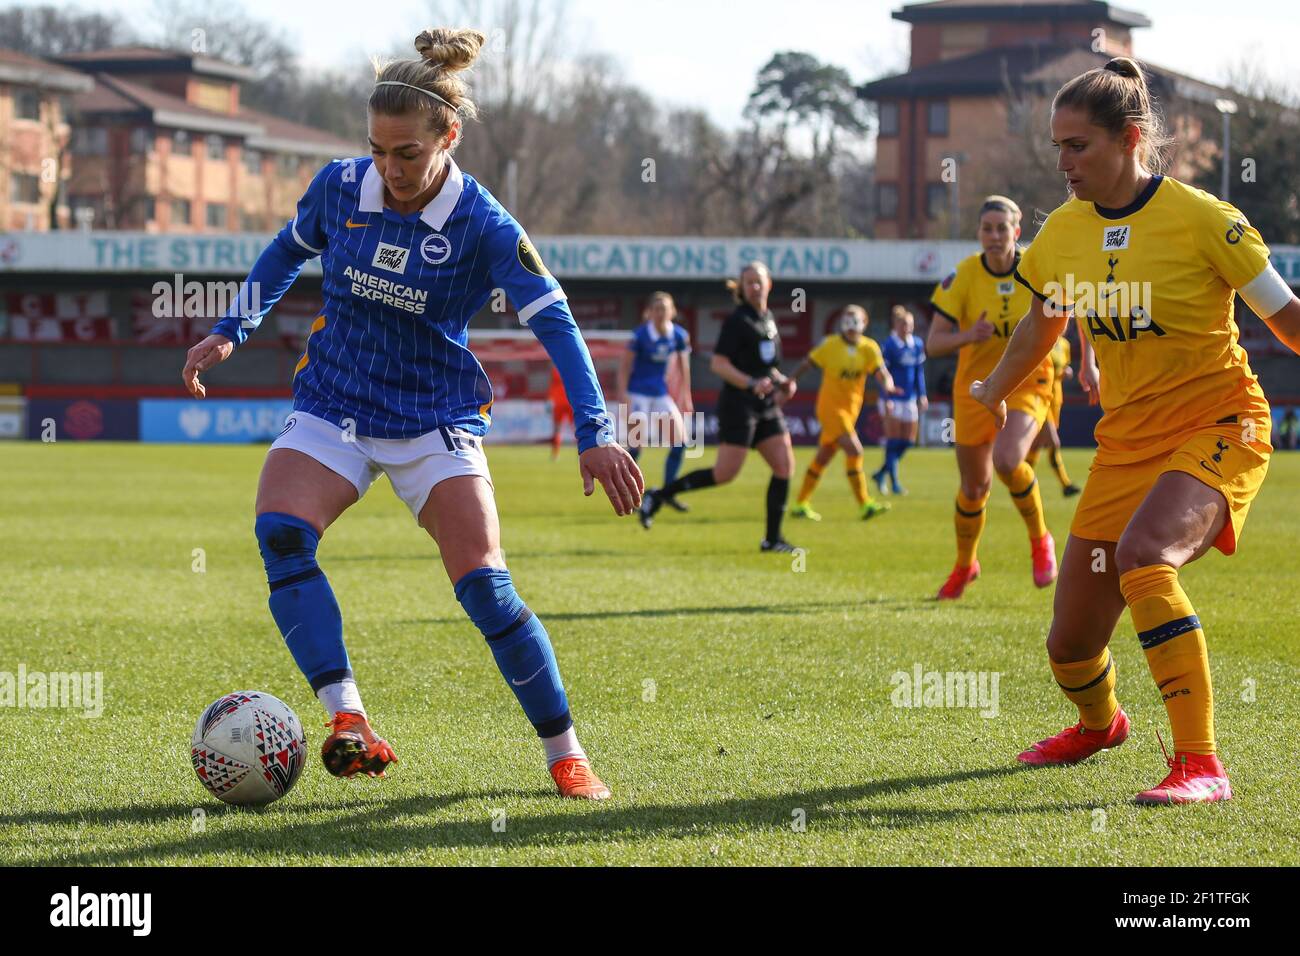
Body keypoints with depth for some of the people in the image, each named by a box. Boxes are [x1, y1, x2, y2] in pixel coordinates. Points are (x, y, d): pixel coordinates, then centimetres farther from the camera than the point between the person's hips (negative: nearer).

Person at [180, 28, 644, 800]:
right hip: (333, 409, 3)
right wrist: (233, 332, 11)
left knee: (485, 586, -15)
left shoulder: (485, 228, -15)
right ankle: (350, 724, -32)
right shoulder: (340, 187, -5)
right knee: (280, 534, -26)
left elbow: (555, 324, -18)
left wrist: (595, 432, -27)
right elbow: (290, 252, 16)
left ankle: (568, 759, 0)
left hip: (437, 422, -3)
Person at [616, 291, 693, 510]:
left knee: (680, 441, -4)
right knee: (636, 445, -10)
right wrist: (623, 395, -17)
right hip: (638, 393, -5)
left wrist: (686, 398, 12)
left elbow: (683, 367, 10)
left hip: (661, 394, 5)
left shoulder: (679, 336, -2)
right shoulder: (640, 335, -15)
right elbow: (624, 365, -11)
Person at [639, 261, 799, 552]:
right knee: (725, 473, -10)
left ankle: (772, 538, 4)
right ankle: (657, 496, 2)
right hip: (739, 405, -8)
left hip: (766, 407, 8)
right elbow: (718, 364, -18)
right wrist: (751, 383, -27)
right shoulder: (738, 320, -11)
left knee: (785, 465, -2)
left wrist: (781, 382, 9)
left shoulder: (768, 319, 14)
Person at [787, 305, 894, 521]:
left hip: (850, 409, 5)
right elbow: (805, 365, -1)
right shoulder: (831, 345, -8)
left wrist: (888, 385, -31)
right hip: (830, 407, -5)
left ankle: (800, 504, 24)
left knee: (823, 458, 13)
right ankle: (864, 505, -19)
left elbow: (882, 374, -9)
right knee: (854, 450, -19)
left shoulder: (869, 348, 1)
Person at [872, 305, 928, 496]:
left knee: (908, 441, 6)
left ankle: (881, 473, 21)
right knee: (893, 441, -5)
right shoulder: (889, 345, -9)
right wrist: (886, 399, -15)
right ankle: (894, 482, 0)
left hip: (910, 399, 6)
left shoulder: (918, 345, 7)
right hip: (893, 399, -6)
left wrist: (922, 395, 9)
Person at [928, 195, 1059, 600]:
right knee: (974, 488, 9)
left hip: (1027, 382, -1)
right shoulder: (964, 275, -12)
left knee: (1007, 459, -30)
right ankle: (964, 565, 37)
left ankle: (1040, 540, -4)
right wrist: (968, 336, -32)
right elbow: (933, 343, -13)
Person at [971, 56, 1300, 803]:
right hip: (1126, 442, 6)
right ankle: (1100, 723, 45)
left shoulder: (1199, 219, -14)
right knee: (1071, 643, 5)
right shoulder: (1063, 232, 3)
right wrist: (994, 390, 36)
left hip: (1217, 428, -6)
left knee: (1142, 555, -36)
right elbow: (1044, 321, 24)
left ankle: (1201, 764, -32)